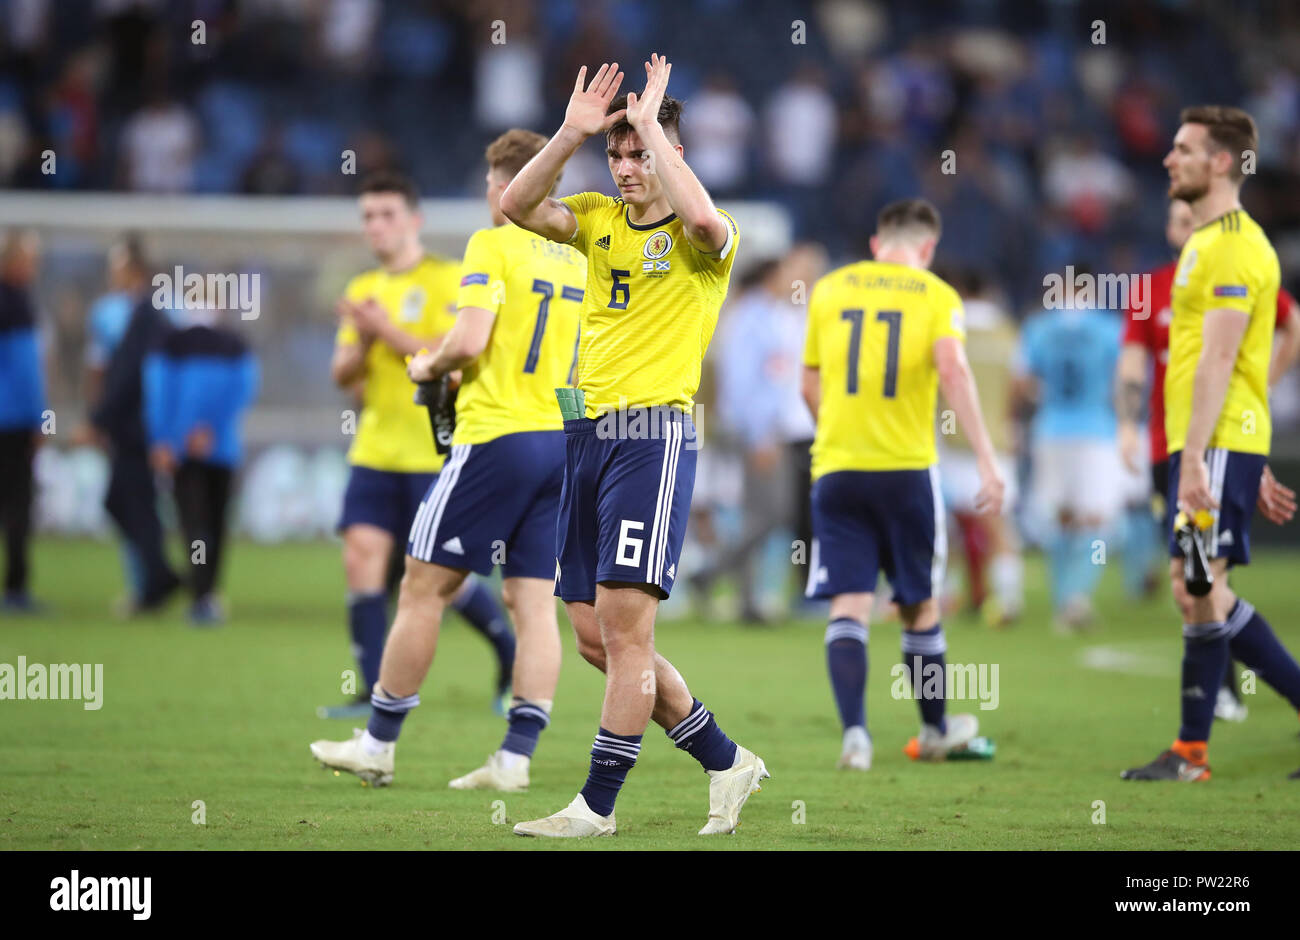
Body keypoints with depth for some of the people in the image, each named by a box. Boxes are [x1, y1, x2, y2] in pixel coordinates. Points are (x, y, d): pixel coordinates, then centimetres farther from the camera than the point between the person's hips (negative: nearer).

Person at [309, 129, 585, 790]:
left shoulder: (493, 245, -8)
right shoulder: (580, 261, 12)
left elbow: (470, 340, -19)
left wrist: (430, 366, 0)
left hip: (496, 437, -7)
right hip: (562, 440, 7)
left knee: (424, 589, 2)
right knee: (534, 604, 4)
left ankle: (378, 745, 7)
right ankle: (515, 757, -1)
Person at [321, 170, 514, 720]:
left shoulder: (446, 281, -6)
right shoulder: (363, 291, 14)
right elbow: (342, 376, 13)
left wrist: (387, 331, -19)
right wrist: (362, 343, -7)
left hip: (436, 451, -6)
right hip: (376, 450, 6)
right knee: (361, 557, -8)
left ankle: (512, 656, 21)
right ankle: (375, 692, -4)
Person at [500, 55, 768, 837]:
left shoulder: (700, 239, -4)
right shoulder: (599, 220, 14)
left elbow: (703, 217, -29)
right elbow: (518, 207, 1)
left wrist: (650, 124, -19)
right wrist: (572, 134, -9)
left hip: (654, 433, -7)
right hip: (587, 432, 8)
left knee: (624, 626, -11)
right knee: (594, 634, 7)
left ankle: (599, 804, -5)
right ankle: (726, 763, 19)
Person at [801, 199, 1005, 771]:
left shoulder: (829, 290, 10)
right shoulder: (935, 295, 1)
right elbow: (952, 370, -16)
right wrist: (986, 460, -19)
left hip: (836, 467, 1)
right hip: (907, 467, -1)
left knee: (849, 606, -2)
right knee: (920, 606, 13)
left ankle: (854, 733, -17)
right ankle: (935, 730, 27)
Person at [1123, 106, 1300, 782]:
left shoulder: (1233, 246, -13)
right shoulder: (1209, 243, 19)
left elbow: (1218, 359, -19)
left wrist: (1195, 456, -23)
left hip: (1218, 445, -10)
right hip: (1202, 444, 10)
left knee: (1200, 590, -7)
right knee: (1198, 591, 10)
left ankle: (1191, 752, -3)